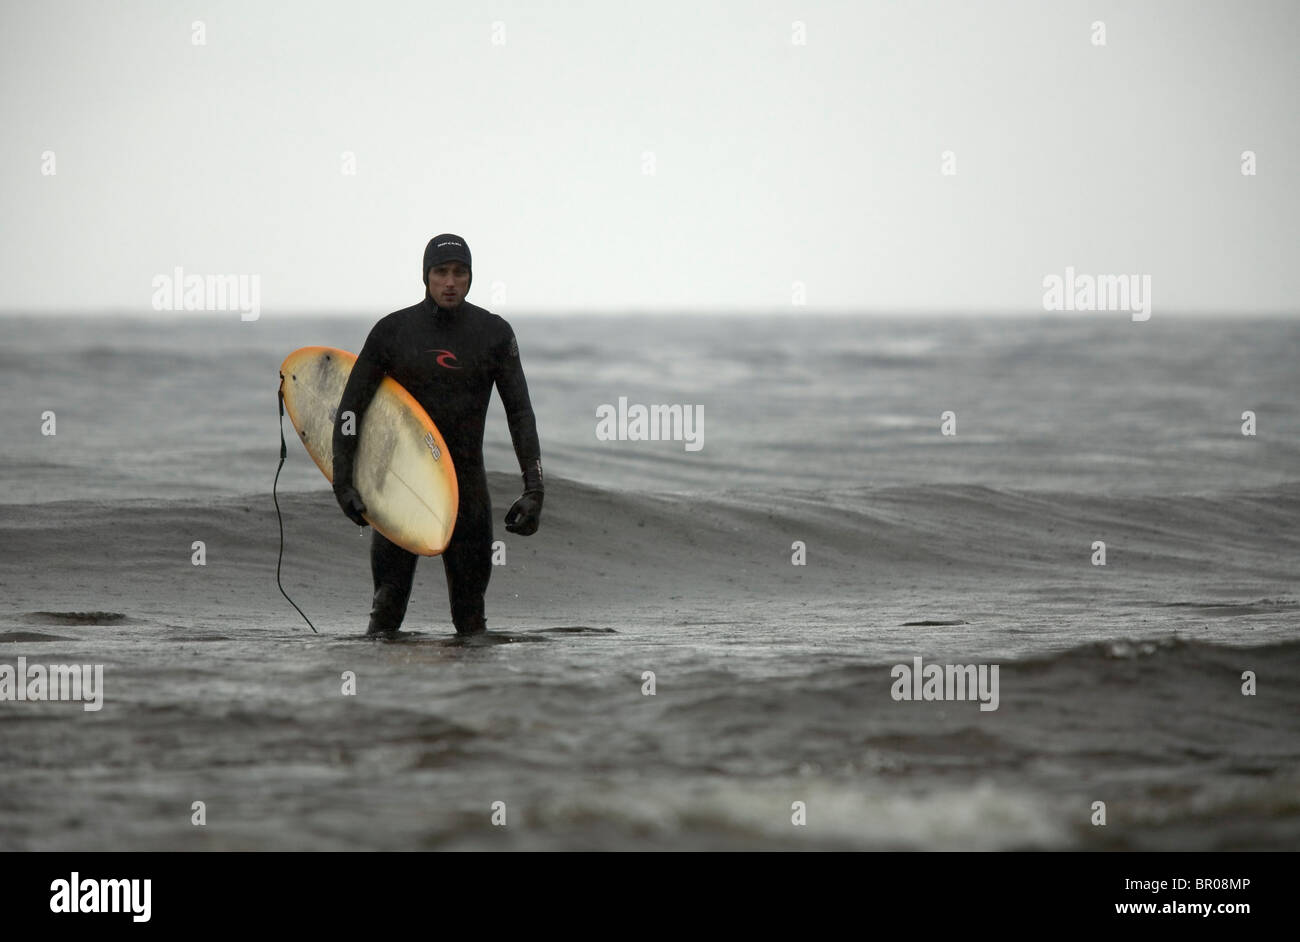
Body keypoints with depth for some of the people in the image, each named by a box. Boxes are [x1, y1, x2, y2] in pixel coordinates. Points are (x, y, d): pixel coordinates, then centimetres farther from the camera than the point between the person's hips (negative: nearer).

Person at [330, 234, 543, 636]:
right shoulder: (392, 331, -3)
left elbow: (520, 411, 1)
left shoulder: (494, 334, 0)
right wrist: (342, 481, -7)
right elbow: (351, 407, 1)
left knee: (470, 610, 2)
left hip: (466, 480, 1)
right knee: (389, 600, -4)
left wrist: (534, 487, -7)